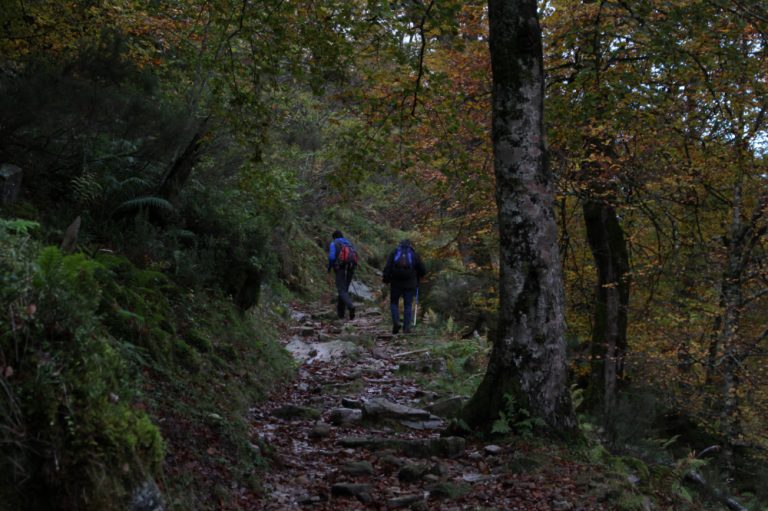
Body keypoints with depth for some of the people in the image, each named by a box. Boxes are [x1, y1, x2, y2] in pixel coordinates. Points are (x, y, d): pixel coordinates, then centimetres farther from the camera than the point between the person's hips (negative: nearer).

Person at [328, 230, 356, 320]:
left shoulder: (333, 244, 3)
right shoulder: (349, 244, 20)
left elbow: (331, 257, -10)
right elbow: (355, 258, 12)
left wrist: (329, 267, 6)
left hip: (340, 269, -5)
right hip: (350, 270, 5)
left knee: (342, 292, -8)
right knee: (344, 290, 16)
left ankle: (351, 306, -34)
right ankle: (341, 313, 18)